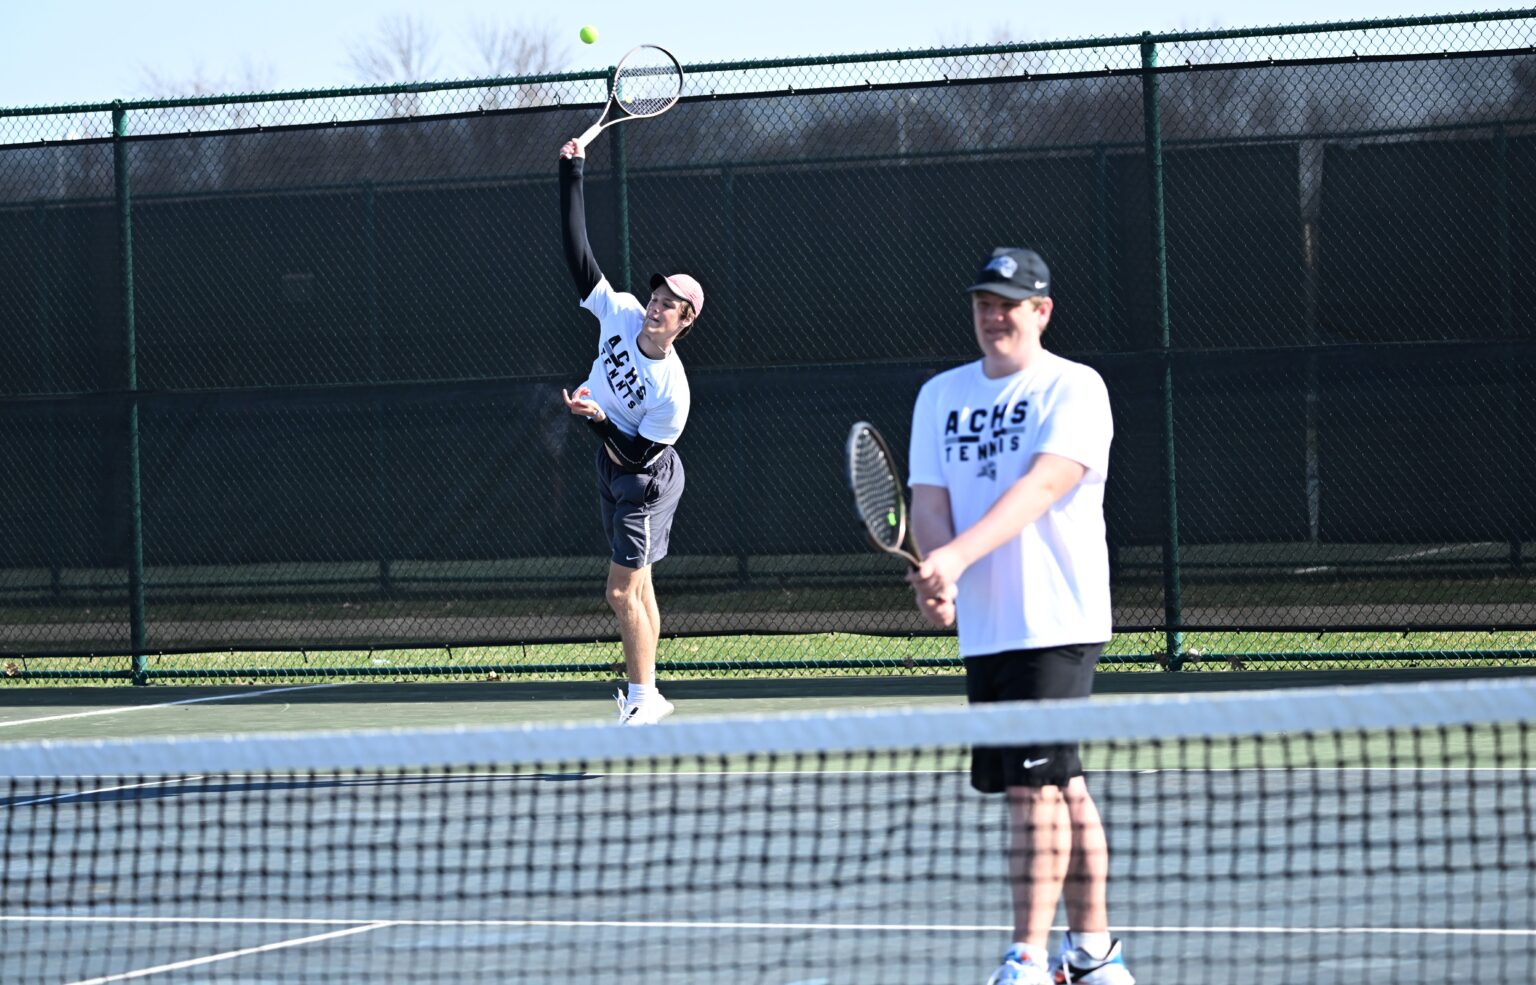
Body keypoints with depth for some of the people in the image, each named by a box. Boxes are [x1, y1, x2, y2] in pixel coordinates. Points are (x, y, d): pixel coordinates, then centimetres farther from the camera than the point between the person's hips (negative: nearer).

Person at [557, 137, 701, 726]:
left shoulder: (672, 390, -29)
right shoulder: (620, 313, -14)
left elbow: (638, 455, -23)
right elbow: (578, 254, -12)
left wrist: (599, 419, -36)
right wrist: (572, 175, -16)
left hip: (645, 475, -8)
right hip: (612, 462, 8)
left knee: (623, 592, -10)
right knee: (637, 588, 14)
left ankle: (642, 700, -2)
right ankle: (646, 696, 23)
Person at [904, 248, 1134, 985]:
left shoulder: (1073, 389, -5)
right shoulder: (941, 396, 13)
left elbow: (1043, 484, -19)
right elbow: (929, 501, 6)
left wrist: (959, 555, -31)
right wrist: (935, 578, -15)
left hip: (1055, 620, -6)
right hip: (982, 626, 6)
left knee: (1037, 787, -12)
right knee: (1063, 787, 12)